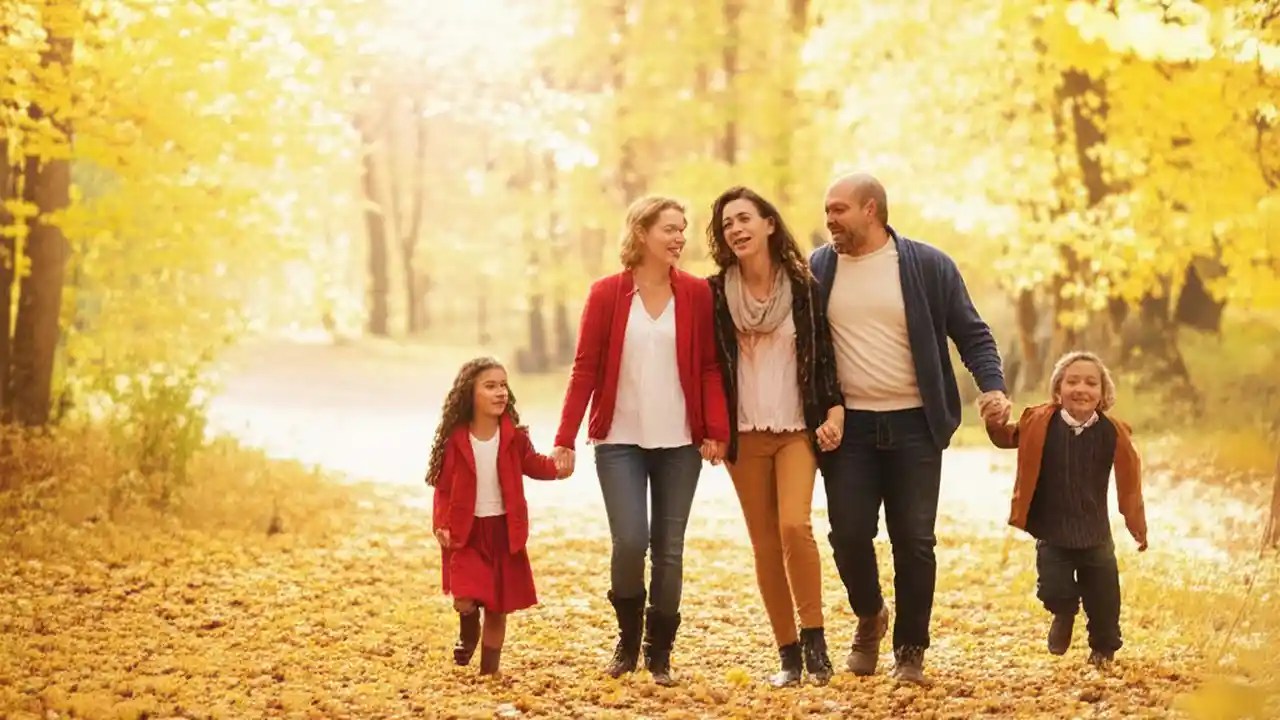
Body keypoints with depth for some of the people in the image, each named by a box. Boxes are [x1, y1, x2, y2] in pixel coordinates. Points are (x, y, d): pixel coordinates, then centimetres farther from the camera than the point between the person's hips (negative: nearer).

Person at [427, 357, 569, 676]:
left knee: (498, 607, 8)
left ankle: (489, 670, 23)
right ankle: (468, 634, 20)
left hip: (504, 531, 2)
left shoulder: (513, 437, -6)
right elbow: (443, 487, -3)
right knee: (465, 600, -15)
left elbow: (533, 464, 4)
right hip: (465, 532, -2)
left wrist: (558, 467, -17)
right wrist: (441, 524, -14)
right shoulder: (455, 439, -9)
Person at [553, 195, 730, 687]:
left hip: (679, 443, 2)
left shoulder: (697, 293, 2)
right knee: (630, 541, -11)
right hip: (620, 441, -1)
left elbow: (709, 367, 3)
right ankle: (628, 636, 14)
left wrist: (716, 430, -8)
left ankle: (659, 653, 17)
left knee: (668, 549, 3)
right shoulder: (607, 293, -1)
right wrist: (565, 439, -5)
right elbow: (585, 368, -1)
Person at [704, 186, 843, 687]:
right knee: (765, 545, 2)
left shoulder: (803, 286, 0)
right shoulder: (715, 293, 2)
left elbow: (824, 353, 3)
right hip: (744, 435, 2)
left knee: (794, 525, -21)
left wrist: (834, 410, -8)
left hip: (797, 429, -1)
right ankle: (788, 653, 9)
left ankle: (813, 635, -7)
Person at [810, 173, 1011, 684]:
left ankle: (910, 650, 15)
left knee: (914, 540, 1)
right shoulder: (817, 269, 4)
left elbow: (972, 334, 2)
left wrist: (992, 386, -14)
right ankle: (869, 617, 27)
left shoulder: (928, 266, -1)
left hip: (914, 425, -1)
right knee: (849, 534, -2)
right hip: (849, 425, 1)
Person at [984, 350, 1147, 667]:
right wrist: (995, 422, -15)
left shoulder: (1113, 433, -10)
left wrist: (1138, 528, 3)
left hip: (1095, 534, 0)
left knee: (1103, 599, 8)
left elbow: (1129, 484, -2)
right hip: (1051, 532, 0)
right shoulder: (1039, 424, -9)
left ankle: (1103, 647, 36)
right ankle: (1064, 612, 29)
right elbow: (1006, 437, 7)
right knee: (1053, 591, -8)